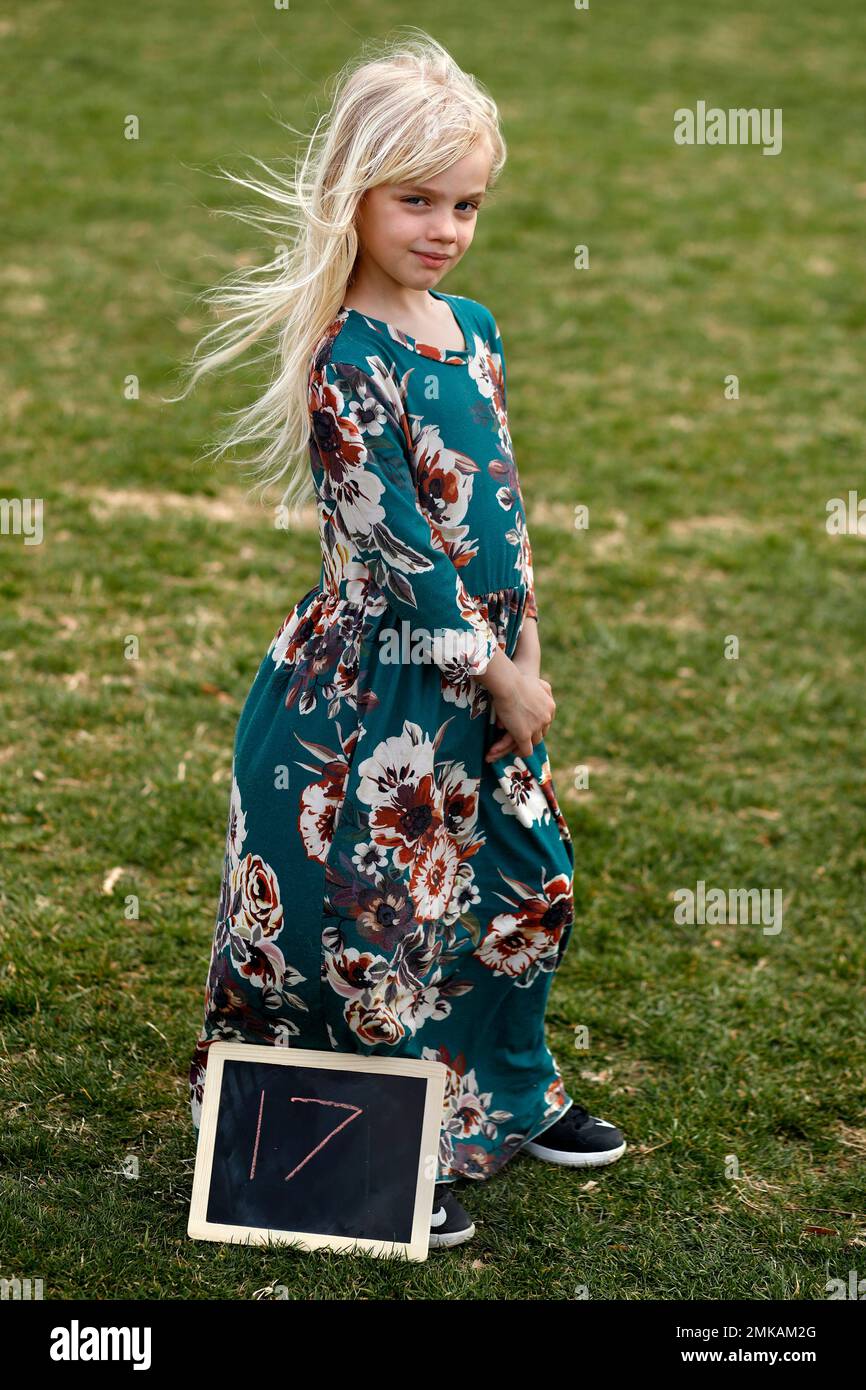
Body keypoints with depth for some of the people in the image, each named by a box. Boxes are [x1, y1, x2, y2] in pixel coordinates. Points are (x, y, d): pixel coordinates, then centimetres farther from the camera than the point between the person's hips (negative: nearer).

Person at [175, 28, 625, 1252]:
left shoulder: (473, 329, 6)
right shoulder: (349, 365, -19)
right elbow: (402, 555, -20)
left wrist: (526, 654, 7)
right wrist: (503, 680, -14)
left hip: (483, 675, 8)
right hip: (379, 686, -8)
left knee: (530, 879, 18)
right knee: (386, 914, 2)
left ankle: (509, 1100, 39)